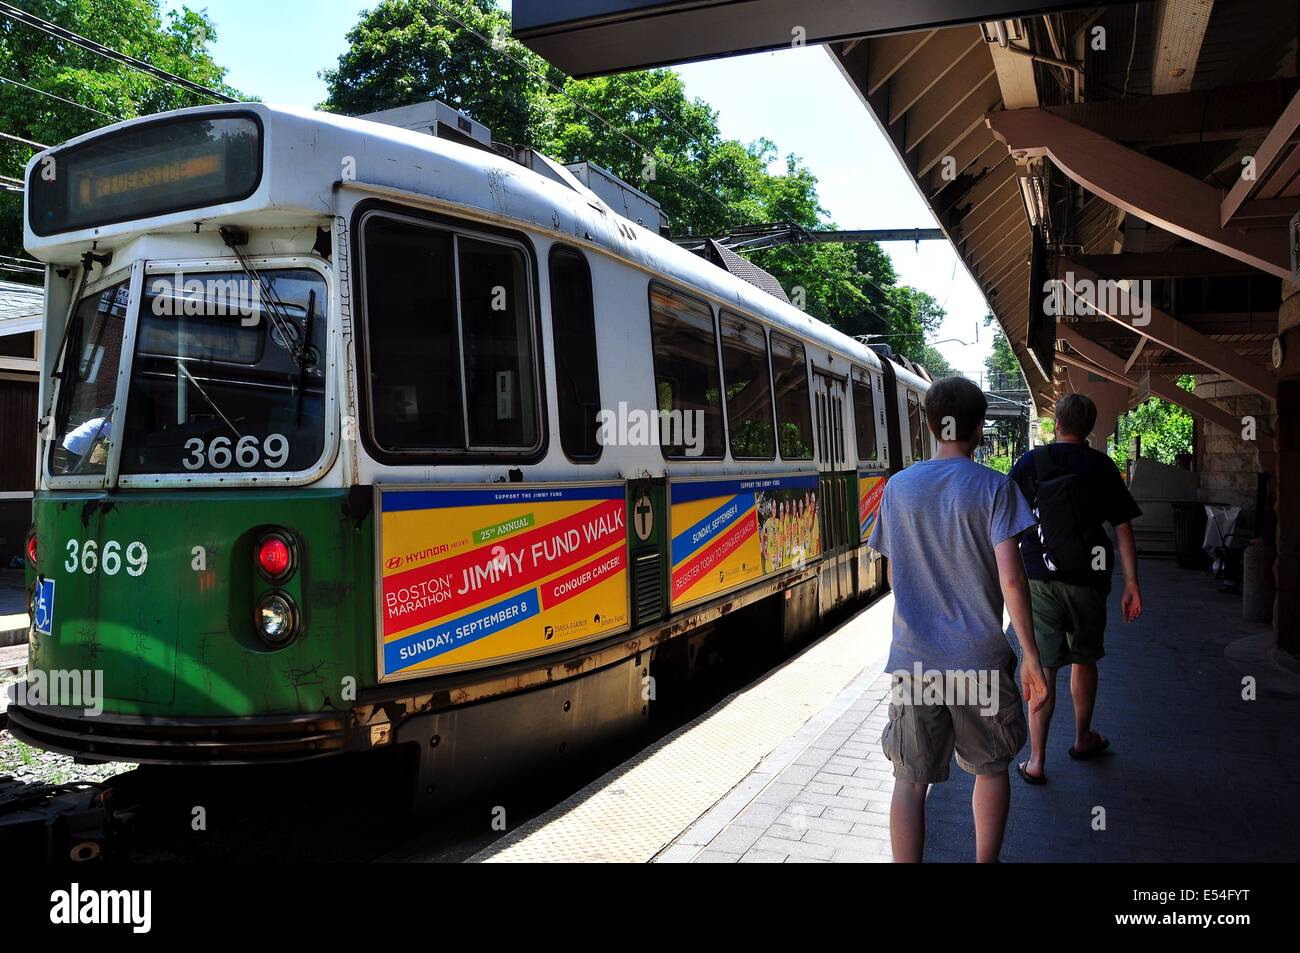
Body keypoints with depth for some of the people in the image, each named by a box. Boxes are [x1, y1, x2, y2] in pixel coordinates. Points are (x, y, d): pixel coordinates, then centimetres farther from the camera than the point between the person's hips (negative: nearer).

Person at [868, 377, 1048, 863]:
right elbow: (1010, 578, -13)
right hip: (980, 659, -1)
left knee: (910, 779, 7)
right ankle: (985, 860, 29)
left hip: (912, 658, 2)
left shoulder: (898, 487, 3)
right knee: (991, 768, 20)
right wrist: (1030, 655, -7)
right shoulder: (993, 487, -7)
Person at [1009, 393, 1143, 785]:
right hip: (1088, 579, 1)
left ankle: (1036, 761, 1)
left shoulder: (1030, 463, -1)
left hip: (1040, 580, -1)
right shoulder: (1102, 467, 0)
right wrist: (1131, 583, 3)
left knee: (1042, 668, 1)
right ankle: (1083, 739, 37)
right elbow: (1123, 527, -1)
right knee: (1084, 660, 19)